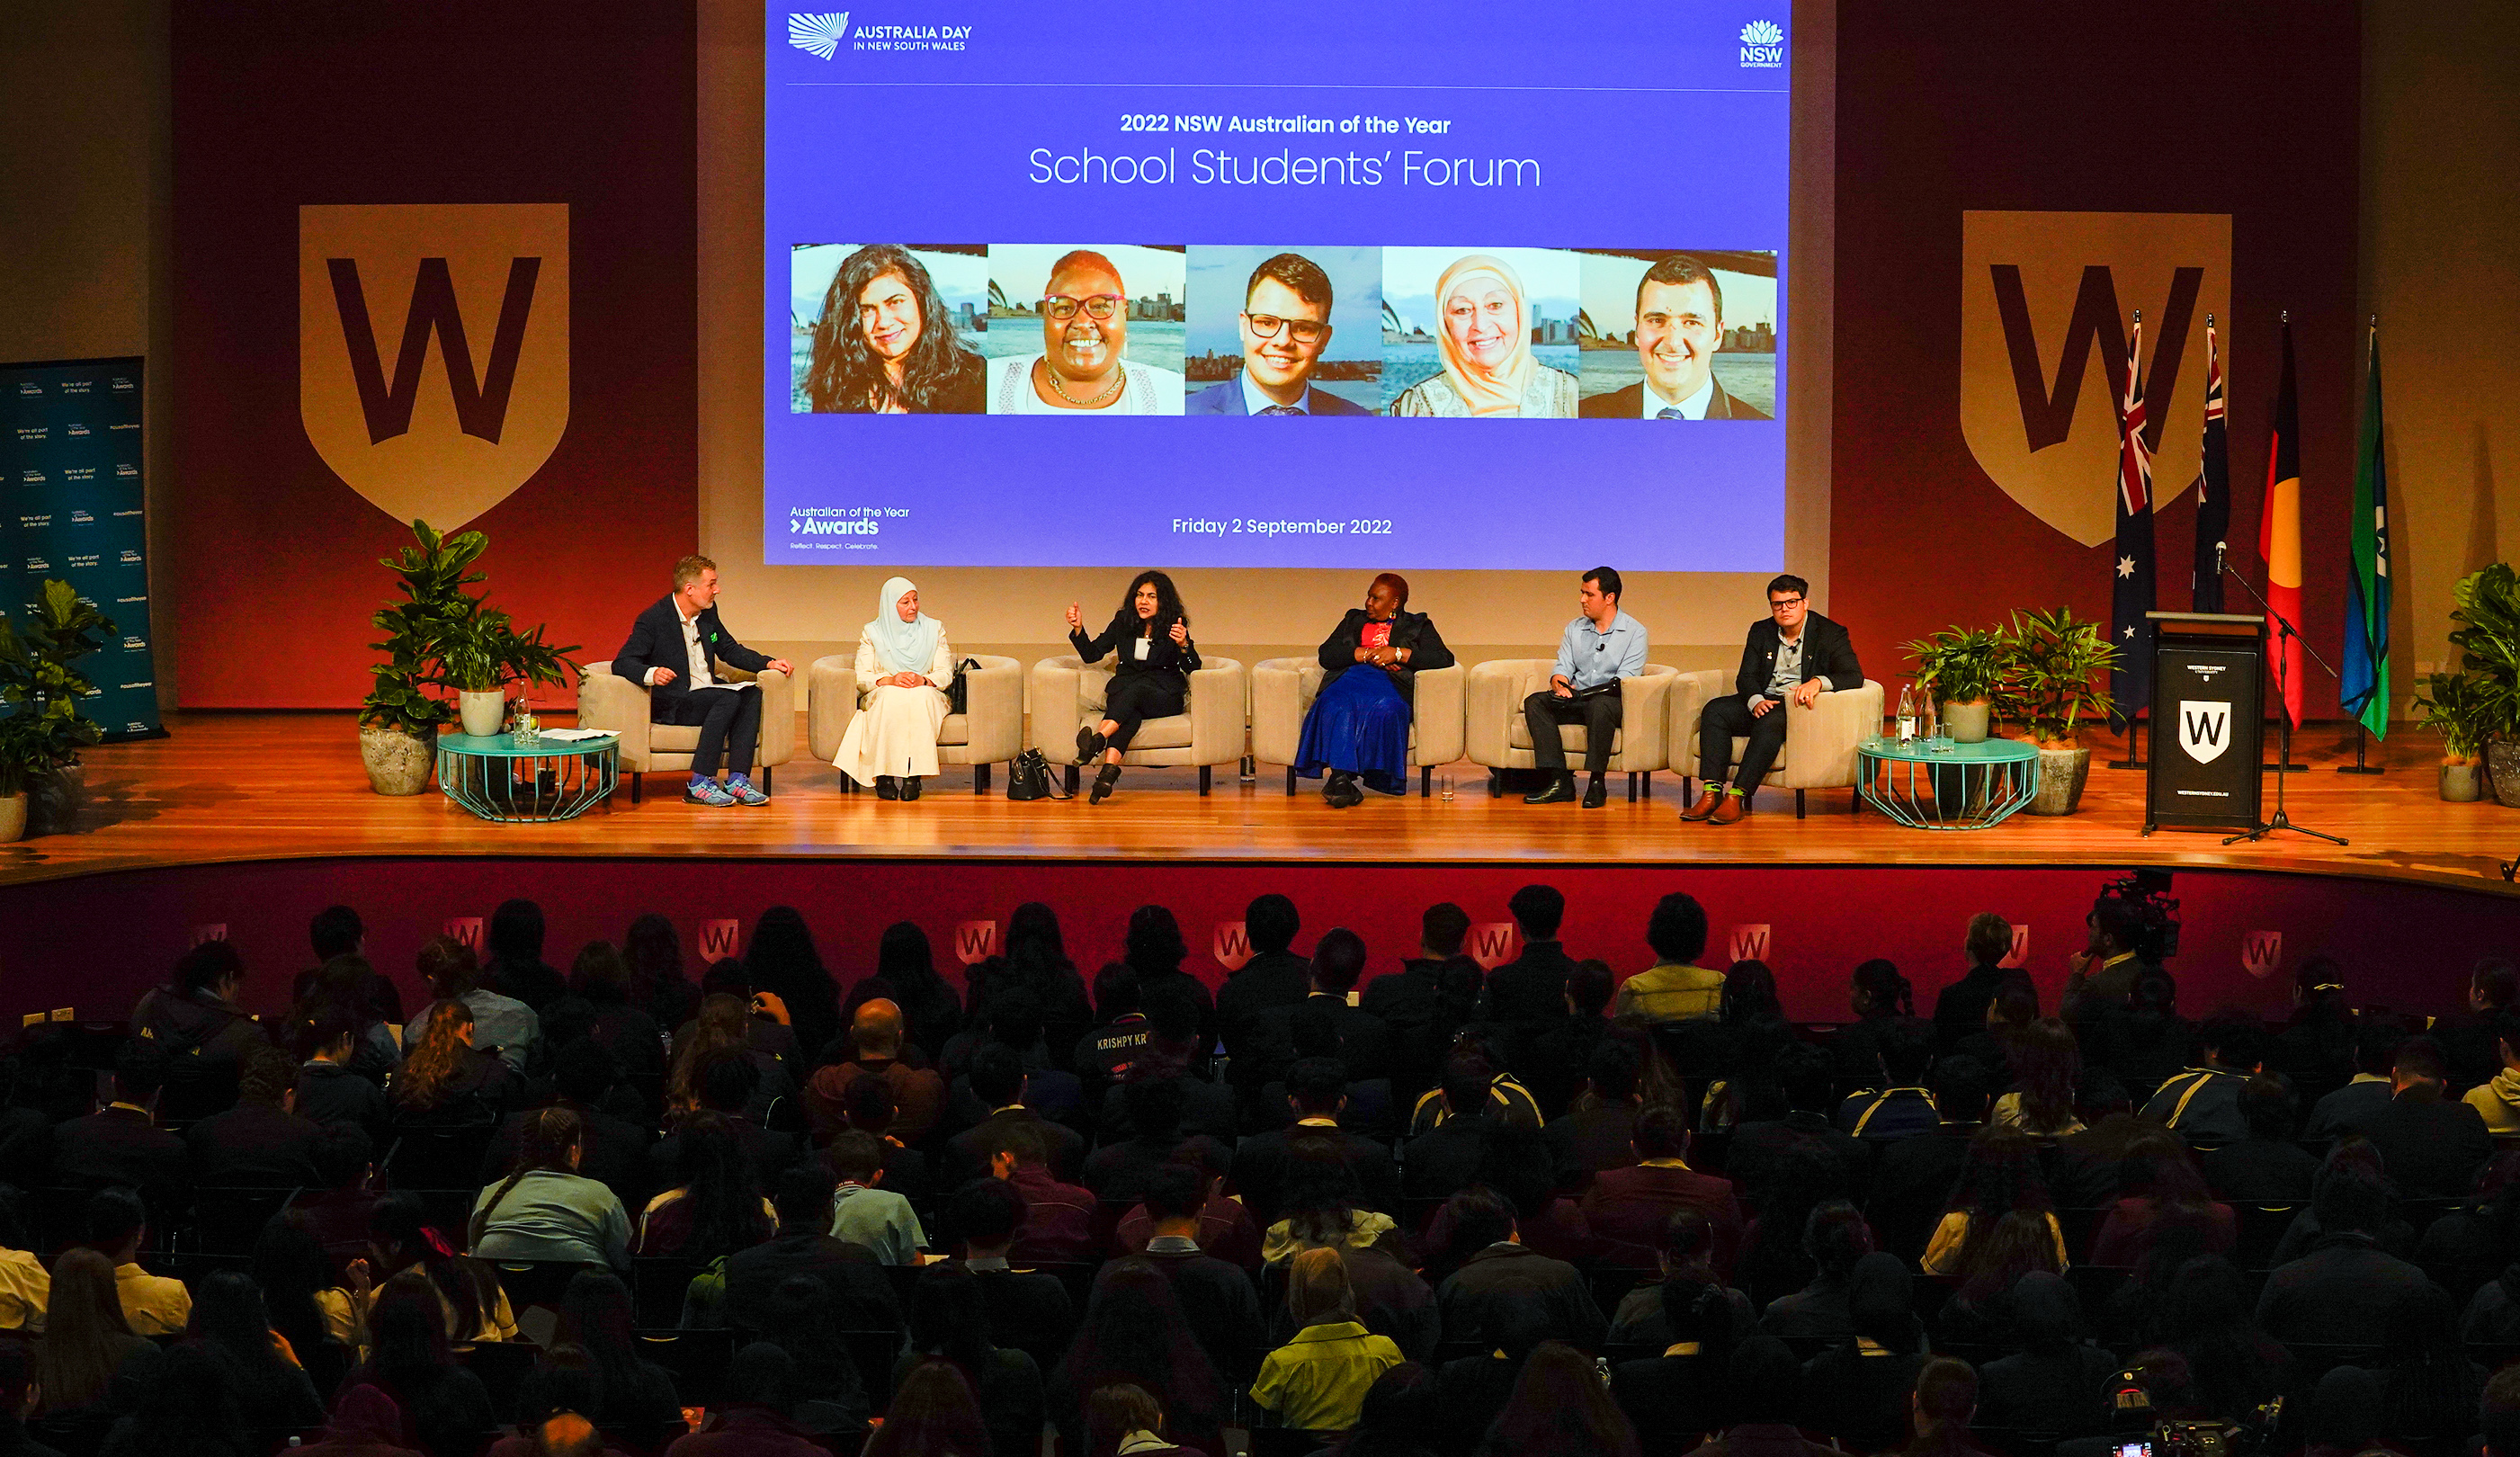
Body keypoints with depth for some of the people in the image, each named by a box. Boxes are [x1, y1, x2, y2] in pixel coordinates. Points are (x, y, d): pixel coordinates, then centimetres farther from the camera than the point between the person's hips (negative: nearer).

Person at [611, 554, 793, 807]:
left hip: (710, 692, 7)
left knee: (751, 694, -19)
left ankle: (737, 779, -25)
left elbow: (729, 650, 21)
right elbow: (621, 663, -17)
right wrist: (651, 674, -38)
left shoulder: (708, 612, 9)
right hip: (671, 704, -7)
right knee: (729, 698, -30)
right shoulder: (653, 619, -12)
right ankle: (699, 784, -31)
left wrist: (769, 663, 7)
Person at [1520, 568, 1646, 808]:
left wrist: (1580, 692, -20)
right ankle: (1559, 781, -30)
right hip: (1576, 700, 5)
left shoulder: (1634, 632, 1)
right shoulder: (1575, 629, 18)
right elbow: (1563, 666, 11)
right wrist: (1559, 684, -16)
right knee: (1535, 702, -22)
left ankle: (1596, 783, -34)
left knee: (1599, 705, -40)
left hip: (1611, 701, -5)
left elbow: (1625, 680, -9)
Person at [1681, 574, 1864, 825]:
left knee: (1770, 721, -37)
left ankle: (1737, 797, -40)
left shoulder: (1830, 633, -2)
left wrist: (1817, 682, -35)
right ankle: (1711, 793, -31)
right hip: (1763, 702, 5)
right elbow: (1745, 677, 6)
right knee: (1714, 710, -20)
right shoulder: (1761, 632, 12)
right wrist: (1756, 701, -18)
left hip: (1800, 705, -5)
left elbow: (1854, 676, -14)